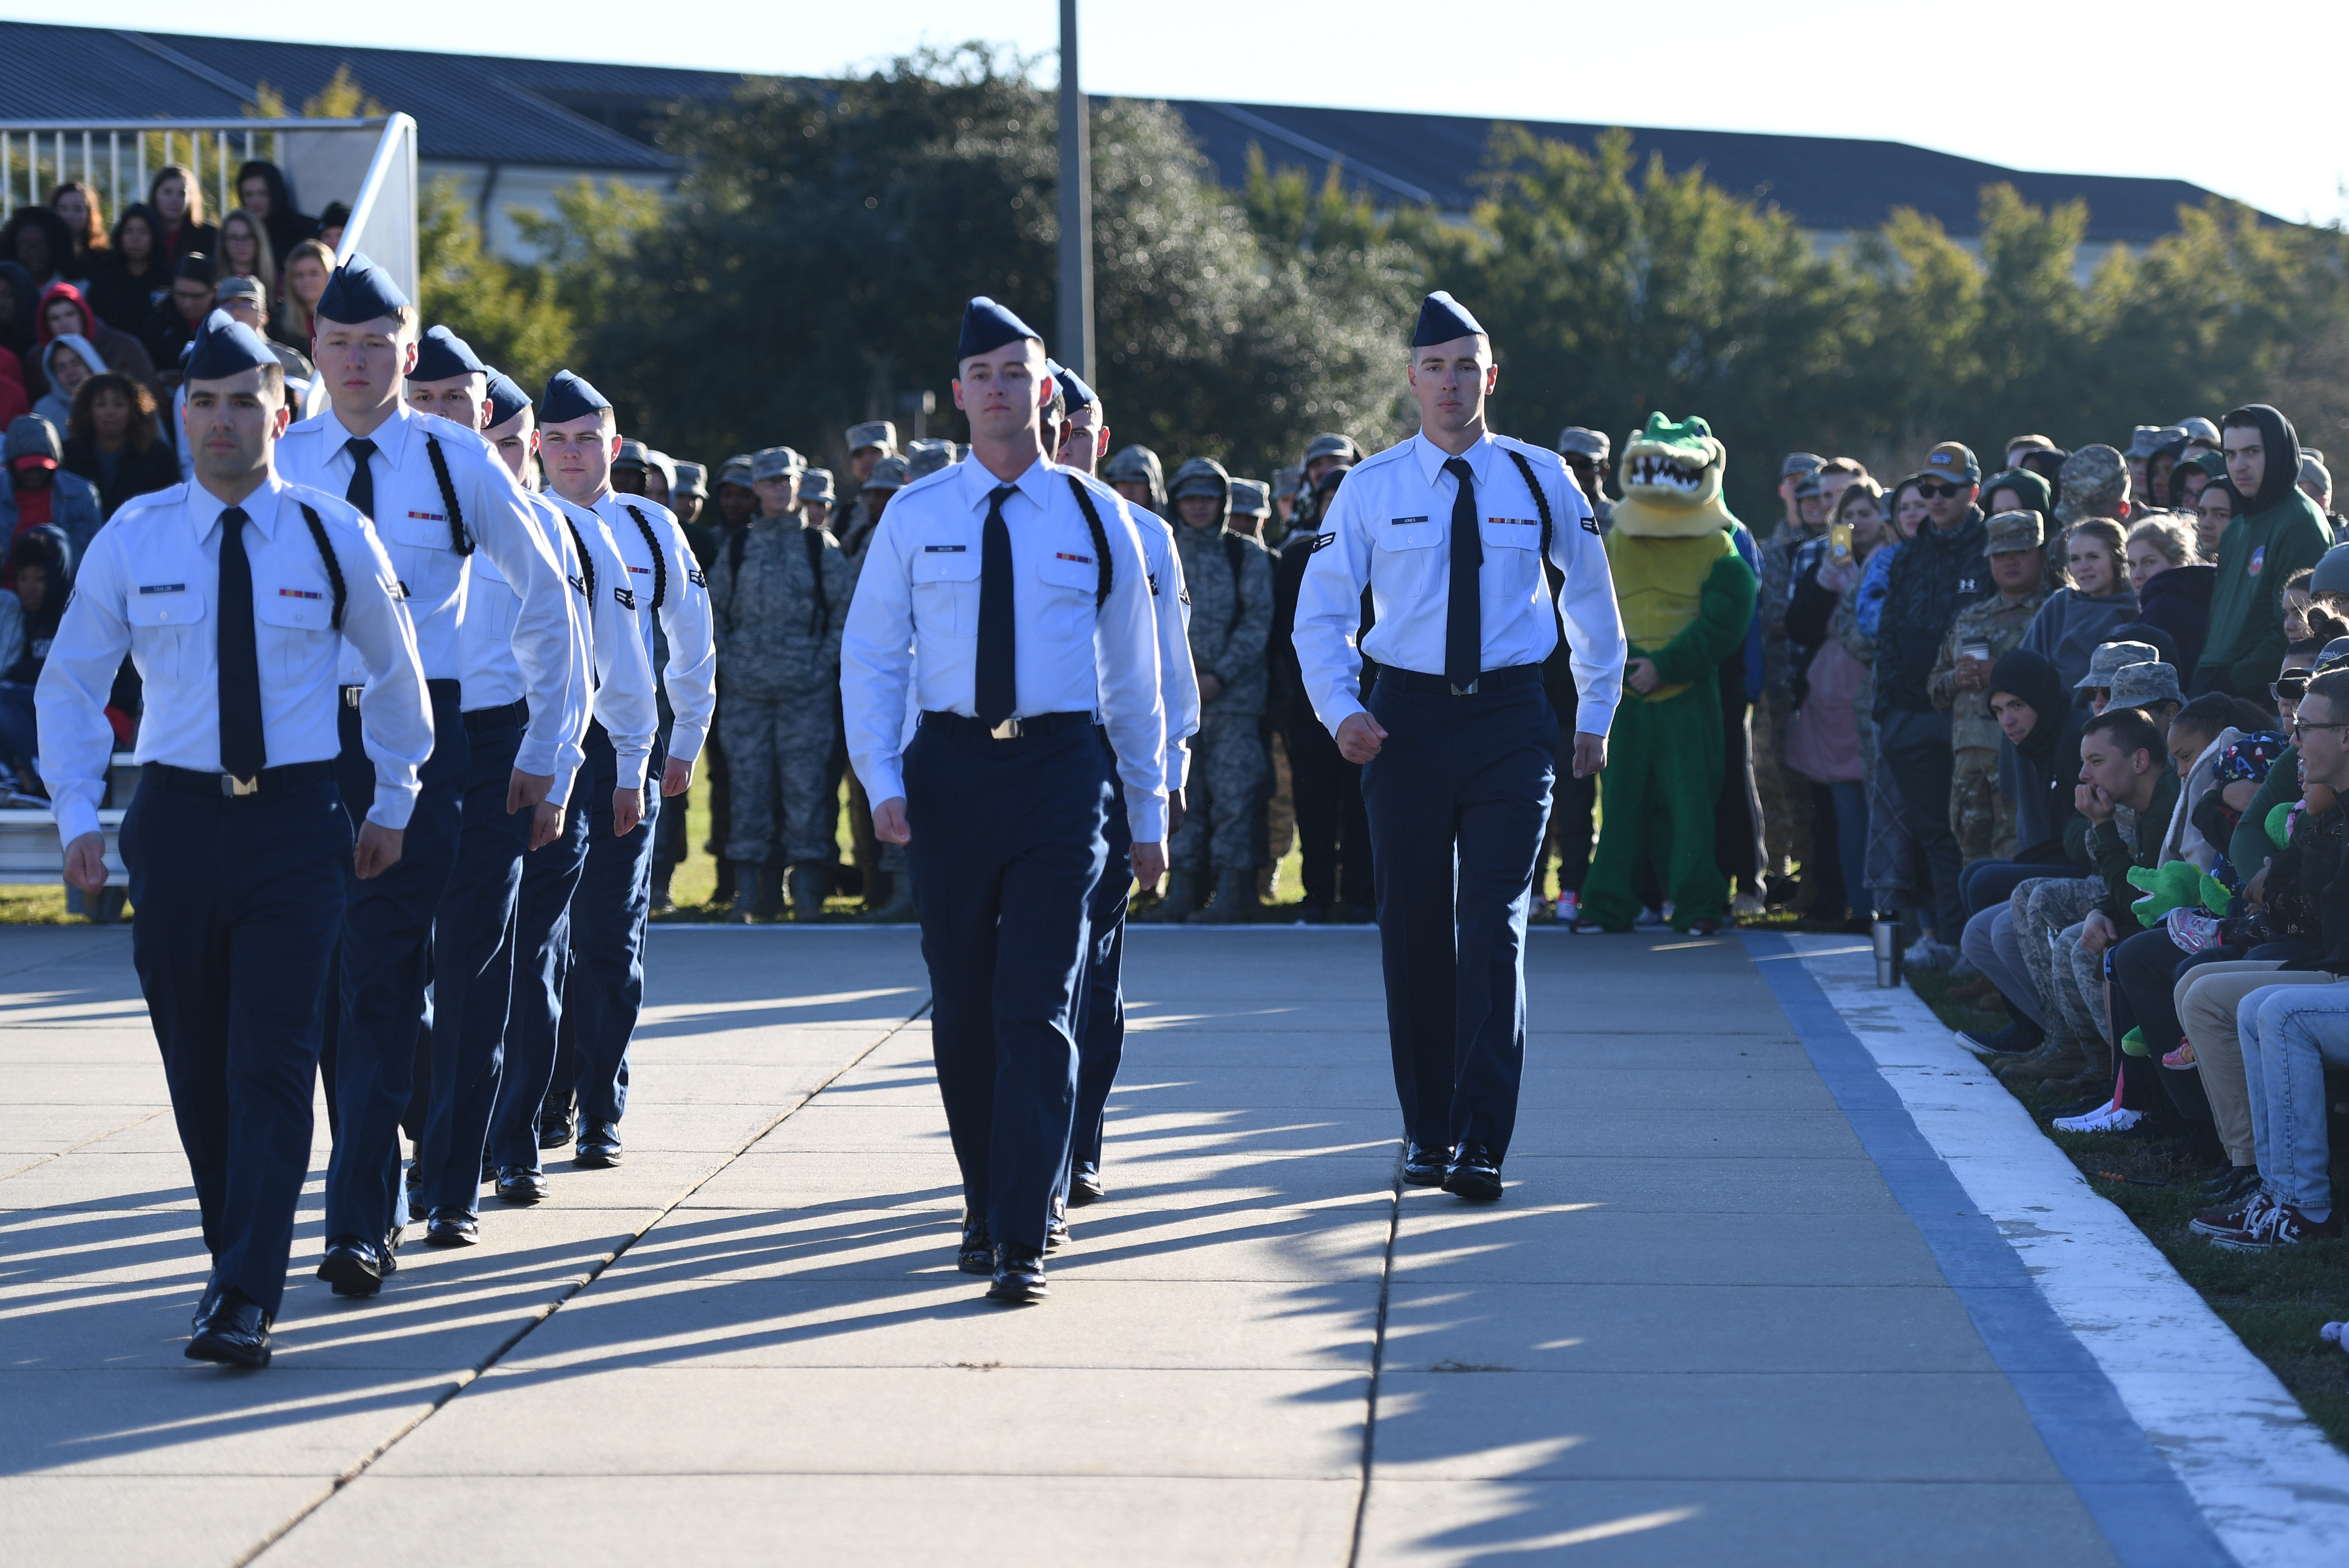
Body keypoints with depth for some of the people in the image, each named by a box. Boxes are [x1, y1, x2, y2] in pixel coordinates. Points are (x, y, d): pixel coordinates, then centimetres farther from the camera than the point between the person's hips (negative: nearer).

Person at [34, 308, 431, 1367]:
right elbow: (70, 684, 11)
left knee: (273, 1060, -11)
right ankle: (232, 1255, 25)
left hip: (296, 817, -2)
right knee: (195, 1061, 8)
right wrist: (76, 817, 2)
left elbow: (395, 674, 16)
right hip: (177, 813, 2)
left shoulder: (335, 538, 1)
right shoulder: (133, 541, 2)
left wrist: (392, 805, 14)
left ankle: (246, 1302, -14)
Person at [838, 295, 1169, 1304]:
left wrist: (1149, 811, 12)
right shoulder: (915, 517, 6)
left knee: (1038, 1010, -9)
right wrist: (883, 781, -6)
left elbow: (1132, 672, 11)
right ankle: (985, 1208, 25)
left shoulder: (1096, 517, 6)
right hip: (950, 764, 2)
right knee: (961, 1009, 8)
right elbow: (869, 656, 7)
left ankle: (1023, 1242, -9)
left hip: (1060, 766, -1)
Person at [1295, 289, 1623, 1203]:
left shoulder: (1540, 480, 3)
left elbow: (1593, 601, 17)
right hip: (1406, 717, 1)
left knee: (1493, 929, -10)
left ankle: (1481, 1144, -9)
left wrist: (1596, 715, 16)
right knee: (1414, 935, 7)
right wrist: (1341, 711, -10)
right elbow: (1321, 615, 6)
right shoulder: (1369, 490, 2)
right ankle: (1427, 1132, 20)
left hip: (1509, 721, -1)